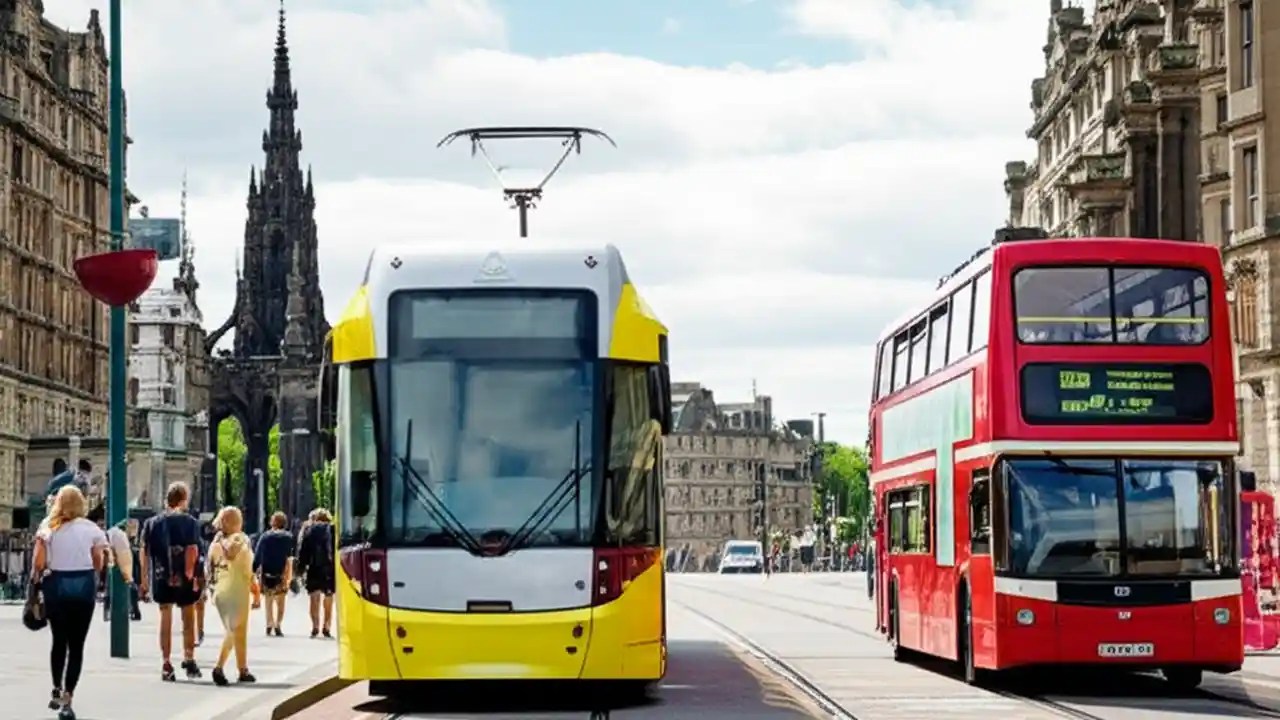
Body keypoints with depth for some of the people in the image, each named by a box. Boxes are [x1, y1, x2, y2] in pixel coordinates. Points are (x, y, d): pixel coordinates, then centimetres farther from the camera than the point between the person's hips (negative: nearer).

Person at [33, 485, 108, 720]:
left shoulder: (47, 529, 0)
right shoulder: (91, 529, 0)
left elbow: (38, 563, -6)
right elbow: (99, 564, -2)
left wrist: (37, 577, 13)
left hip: (55, 585, 1)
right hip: (83, 584, -1)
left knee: (59, 640, 18)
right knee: (76, 644, 1)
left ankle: (56, 692, 27)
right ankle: (66, 699, -6)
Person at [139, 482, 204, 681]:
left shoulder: (152, 523, 5)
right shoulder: (190, 522, -5)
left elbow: (145, 553, 3)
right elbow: (192, 550, -15)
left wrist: (145, 581, 7)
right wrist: (190, 573, -12)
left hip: (160, 578, 2)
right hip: (184, 579, -2)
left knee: (165, 619, 7)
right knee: (188, 619, 12)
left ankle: (166, 665, 4)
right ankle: (189, 660, 15)